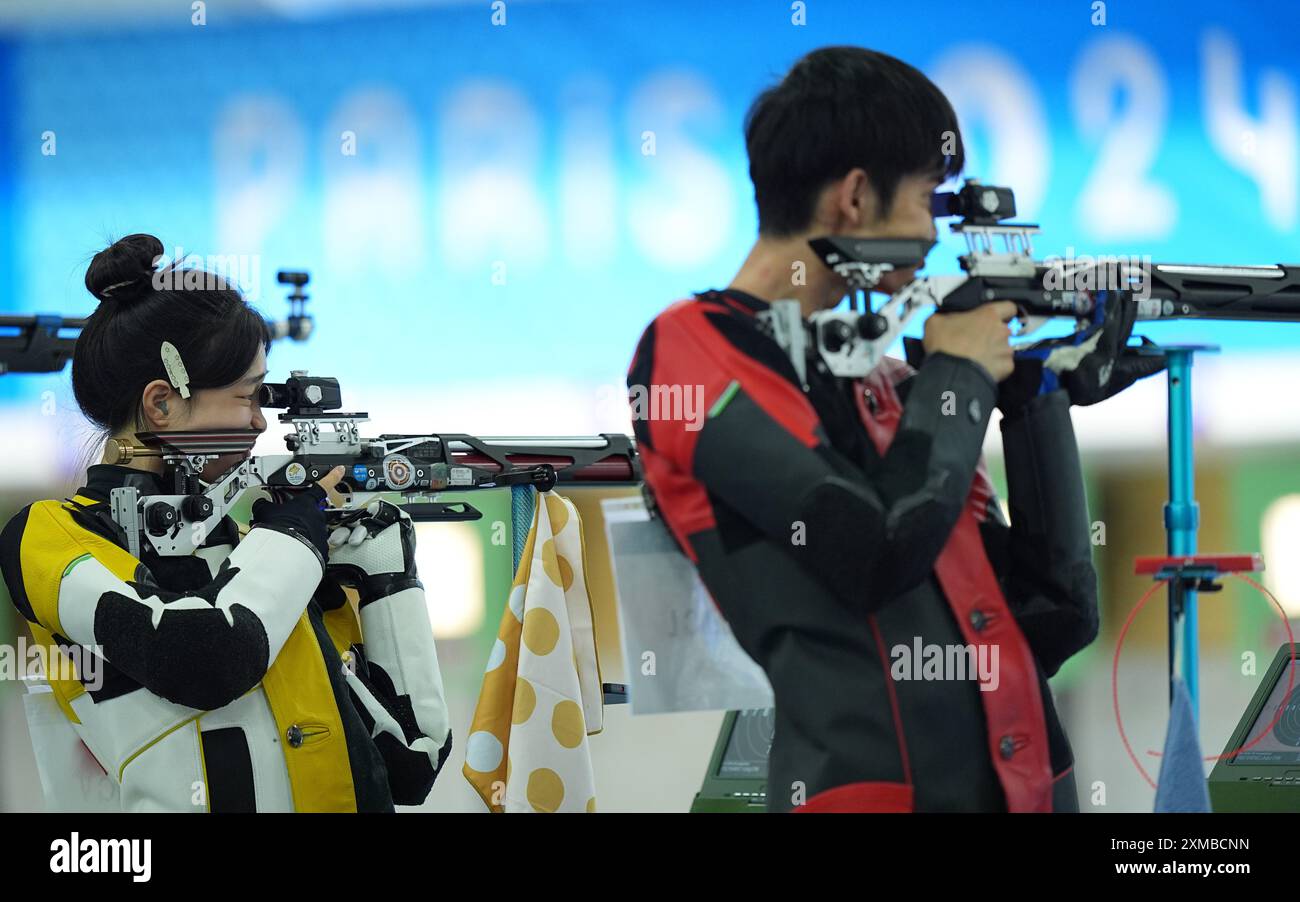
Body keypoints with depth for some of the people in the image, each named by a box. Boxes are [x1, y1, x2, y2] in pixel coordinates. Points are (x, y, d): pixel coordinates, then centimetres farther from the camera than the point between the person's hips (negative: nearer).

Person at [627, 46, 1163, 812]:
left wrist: (1040, 395, 10)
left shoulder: (881, 381, 16)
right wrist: (958, 376, -2)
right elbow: (879, 548, -17)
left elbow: (1054, 619, 14)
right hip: (875, 789, -7)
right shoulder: (691, 351, -5)